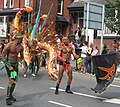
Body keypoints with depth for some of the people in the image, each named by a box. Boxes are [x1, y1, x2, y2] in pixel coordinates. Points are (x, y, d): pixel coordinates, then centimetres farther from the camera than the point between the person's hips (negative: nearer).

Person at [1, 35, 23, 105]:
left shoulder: (20, 47, -2)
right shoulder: (8, 45, -21)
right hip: (8, 63, -7)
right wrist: (9, 66, -23)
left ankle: (10, 95, 35)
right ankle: (8, 99, -6)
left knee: (15, 80, 15)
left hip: (15, 63, 7)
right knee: (12, 81, -16)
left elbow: (22, 57, 11)